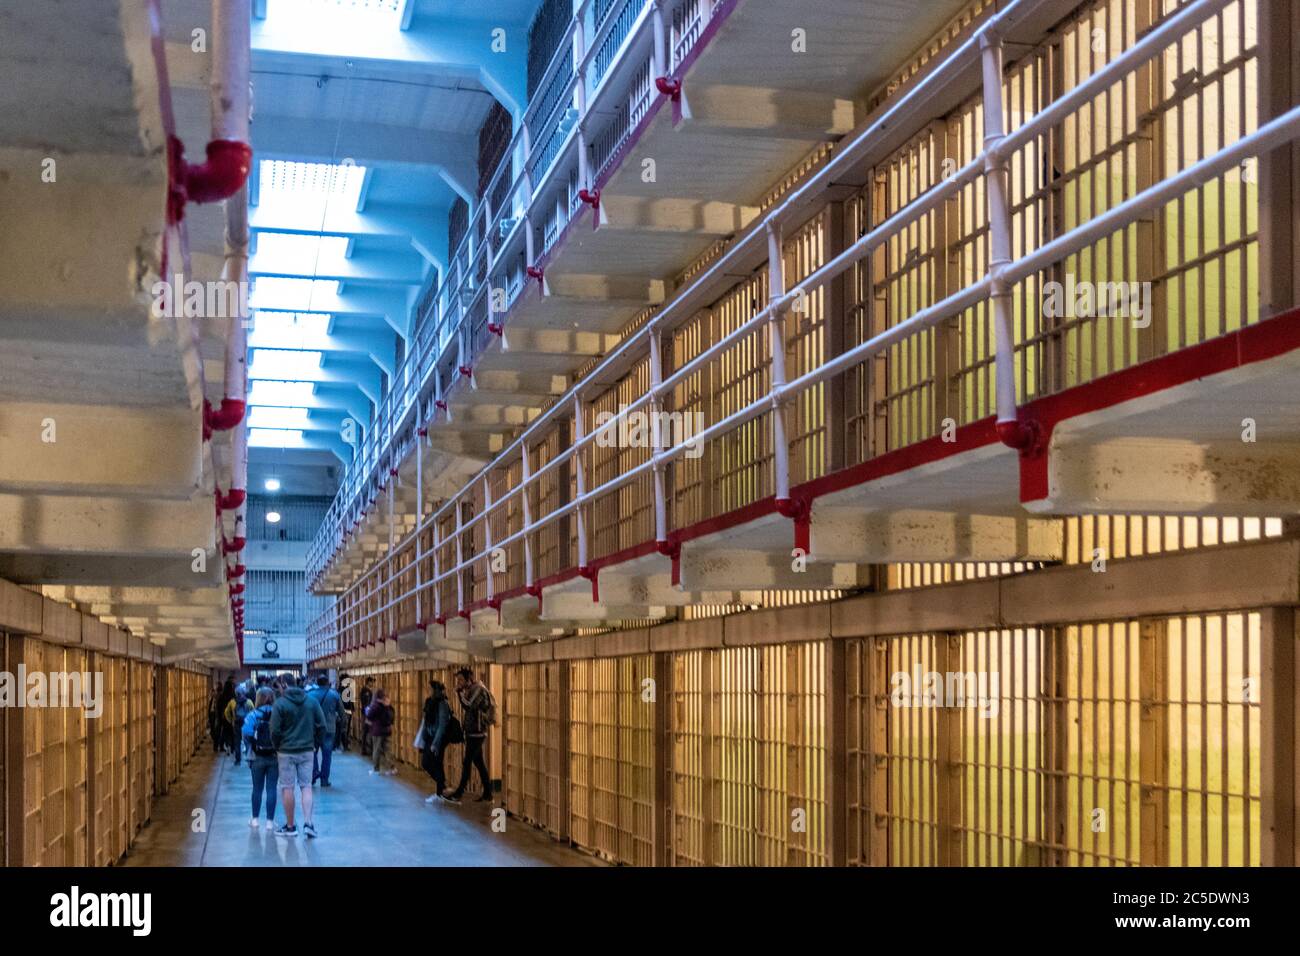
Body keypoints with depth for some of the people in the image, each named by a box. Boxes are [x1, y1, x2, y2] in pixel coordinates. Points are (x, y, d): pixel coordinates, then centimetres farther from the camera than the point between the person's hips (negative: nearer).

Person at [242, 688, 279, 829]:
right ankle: (270, 821, 5)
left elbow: (246, 734, -15)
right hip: (275, 757, 0)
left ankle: (255, 819, 20)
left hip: (258, 757, 0)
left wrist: (253, 744, 2)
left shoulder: (253, 714, -8)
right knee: (271, 789, 5)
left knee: (257, 789, 13)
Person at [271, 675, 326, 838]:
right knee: (306, 786, 8)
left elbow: (275, 730, -11)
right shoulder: (312, 702, 2)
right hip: (307, 751, 3)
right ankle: (308, 823, -4)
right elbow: (321, 726, 2)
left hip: (286, 751, -3)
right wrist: (316, 744, 12)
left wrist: (277, 747, 5)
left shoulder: (280, 704, -11)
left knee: (287, 788, 4)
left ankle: (290, 827, 11)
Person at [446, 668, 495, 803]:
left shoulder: (478, 689, -14)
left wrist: (460, 692, -19)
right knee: (479, 762, 10)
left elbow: (469, 706, -25)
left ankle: (459, 793, -4)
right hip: (473, 732, 9)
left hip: (477, 733, -9)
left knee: (467, 762, -7)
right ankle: (488, 793, 13)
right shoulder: (470, 690, 14)